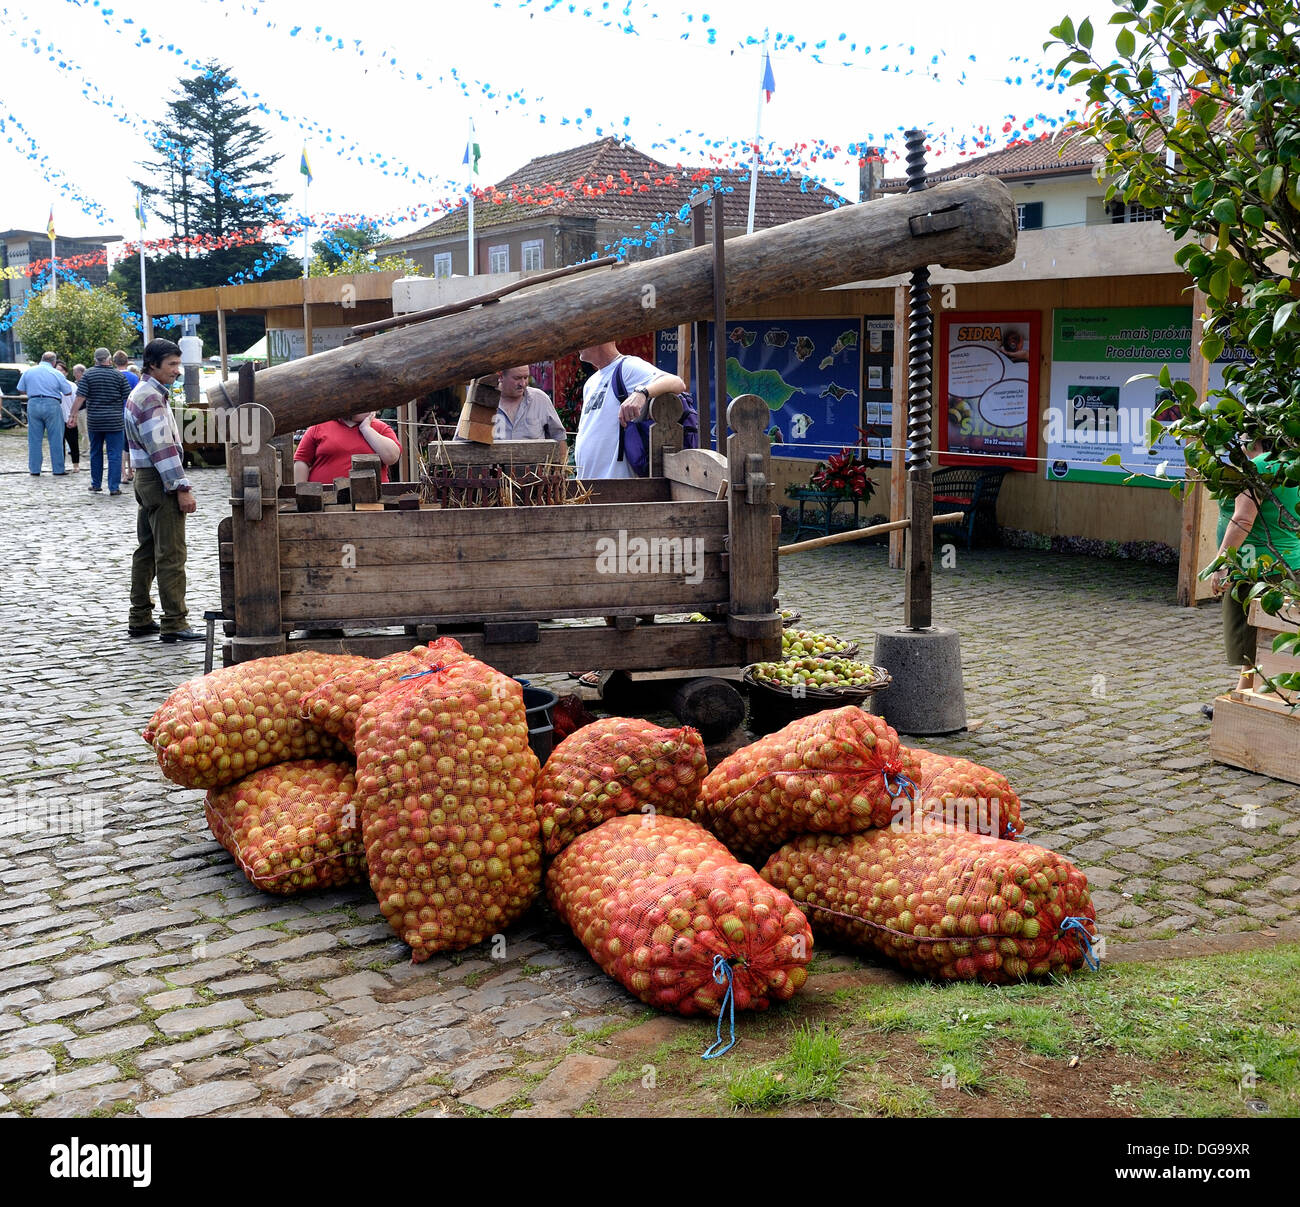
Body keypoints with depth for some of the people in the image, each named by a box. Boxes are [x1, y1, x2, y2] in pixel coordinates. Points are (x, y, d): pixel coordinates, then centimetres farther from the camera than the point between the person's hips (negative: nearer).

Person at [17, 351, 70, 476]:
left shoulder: (28, 371, 6)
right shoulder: (57, 374, -1)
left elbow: (20, 390, 10)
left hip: (33, 404, 2)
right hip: (52, 404, -2)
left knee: (34, 439, 8)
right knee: (56, 439, 4)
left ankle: (34, 470, 10)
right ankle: (58, 469, 6)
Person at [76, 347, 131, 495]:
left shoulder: (88, 374, -1)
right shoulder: (119, 376, -2)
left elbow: (80, 397, -6)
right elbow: (128, 399, -1)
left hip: (94, 421, 2)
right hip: (115, 421, -2)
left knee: (96, 453, 15)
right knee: (114, 454, 0)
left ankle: (96, 485, 23)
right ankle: (114, 487, -4)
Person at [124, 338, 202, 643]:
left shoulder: (141, 394, 18)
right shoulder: (151, 398, -16)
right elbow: (162, 447, -22)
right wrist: (182, 488, -22)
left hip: (146, 480, 11)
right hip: (161, 481, -11)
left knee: (147, 551, 14)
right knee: (171, 555, -8)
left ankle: (140, 618, 21)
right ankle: (174, 623, -6)